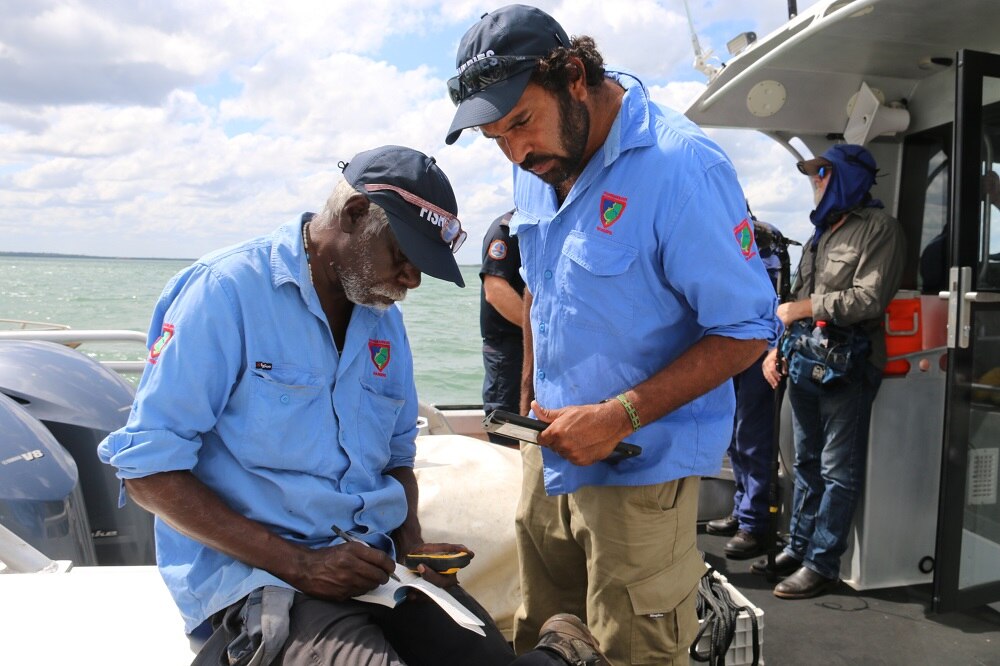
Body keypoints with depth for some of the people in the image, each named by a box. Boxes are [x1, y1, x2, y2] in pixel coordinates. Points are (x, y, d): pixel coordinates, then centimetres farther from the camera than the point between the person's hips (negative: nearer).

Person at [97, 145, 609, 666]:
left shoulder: (384, 318, 10)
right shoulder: (229, 289, -11)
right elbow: (146, 468, -12)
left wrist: (411, 545, 1)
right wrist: (297, 563, -17)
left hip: (380, 566, 5)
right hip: (260, 579, -4)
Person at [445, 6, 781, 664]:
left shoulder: (680, 167, -21)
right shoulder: (538, 165, 4)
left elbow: (747, 330, -18)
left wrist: (619, 416, -23)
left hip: (641, 468, -7)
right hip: (551, 455, 7)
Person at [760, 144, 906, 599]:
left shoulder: (879, 229, -6)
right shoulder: (822, 234, 19)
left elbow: (870, 300, -17)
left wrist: (805, 308, -11)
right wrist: (777, 348, 8)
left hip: (848, 369, -8)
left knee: (838, 472, -2)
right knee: (807, 464, 15)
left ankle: (821, 565, 3)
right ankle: (798, 548, 24)